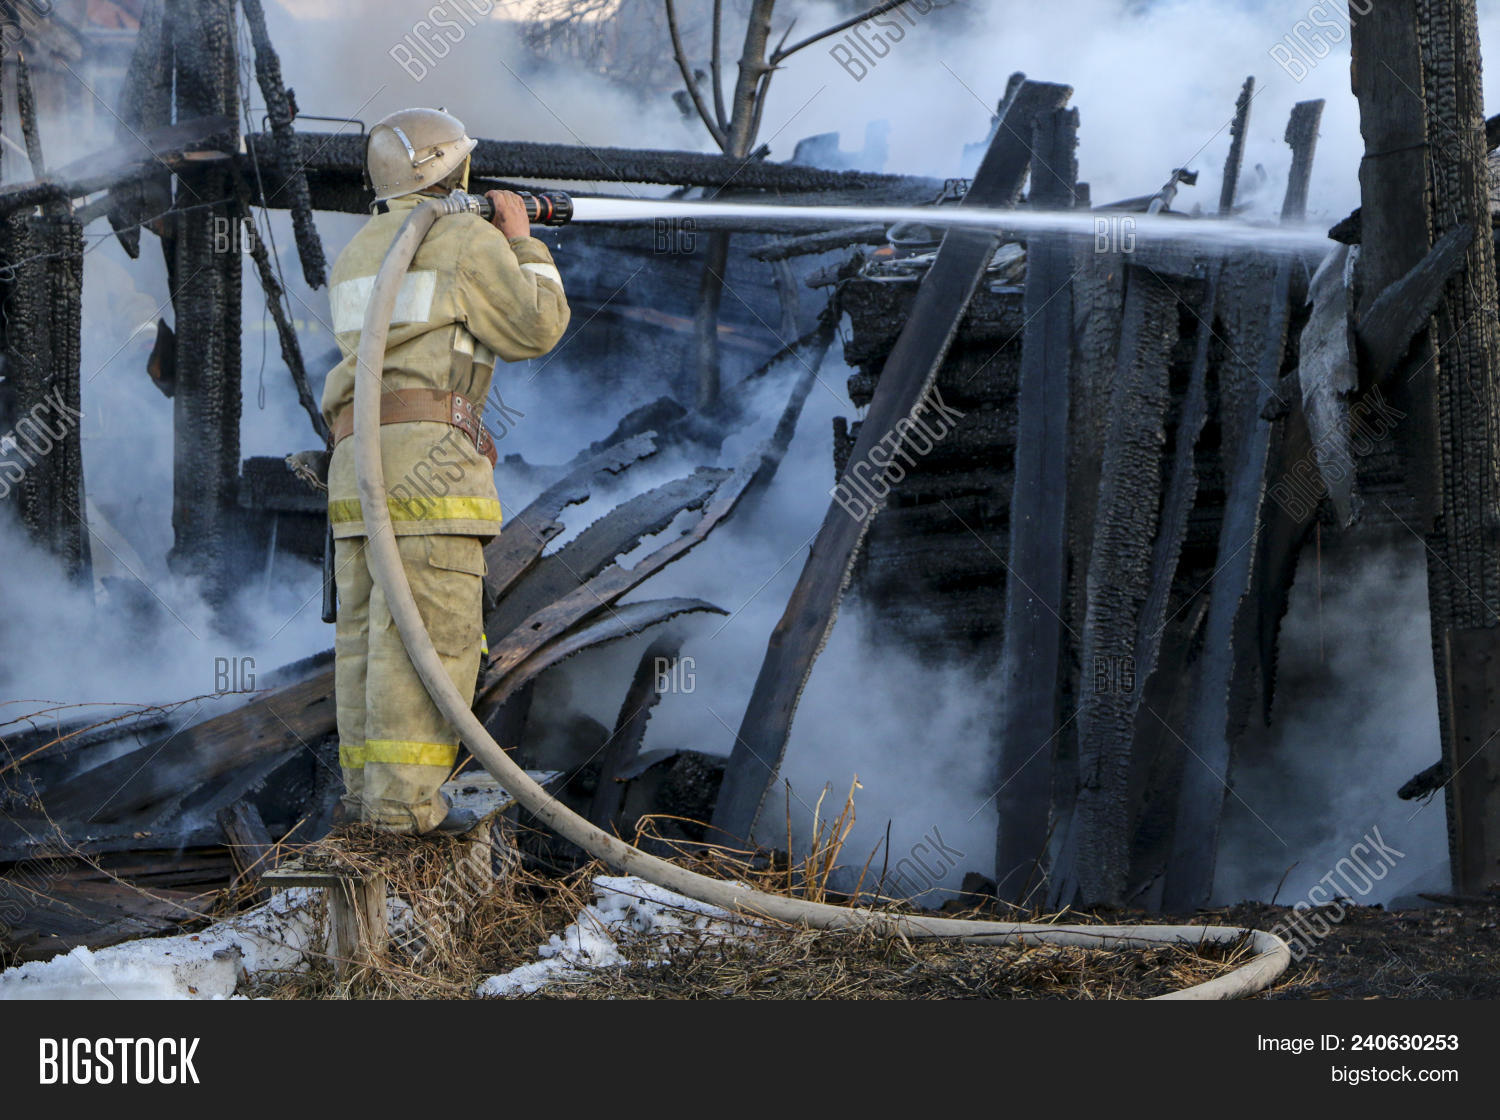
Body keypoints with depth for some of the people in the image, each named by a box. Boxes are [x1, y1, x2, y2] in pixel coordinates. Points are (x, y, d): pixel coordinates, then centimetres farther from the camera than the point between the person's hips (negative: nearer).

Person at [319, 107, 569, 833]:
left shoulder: (356, 255, 21)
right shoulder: (472, 241, -1)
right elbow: (535, 330, 3)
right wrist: (524, 243, 15)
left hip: (359, 448, 8)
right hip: (430, 449, -7)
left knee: (370, 628, 9)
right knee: (429, 630, -9)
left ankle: (367, 792, 11)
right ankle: (405, 802, -13)